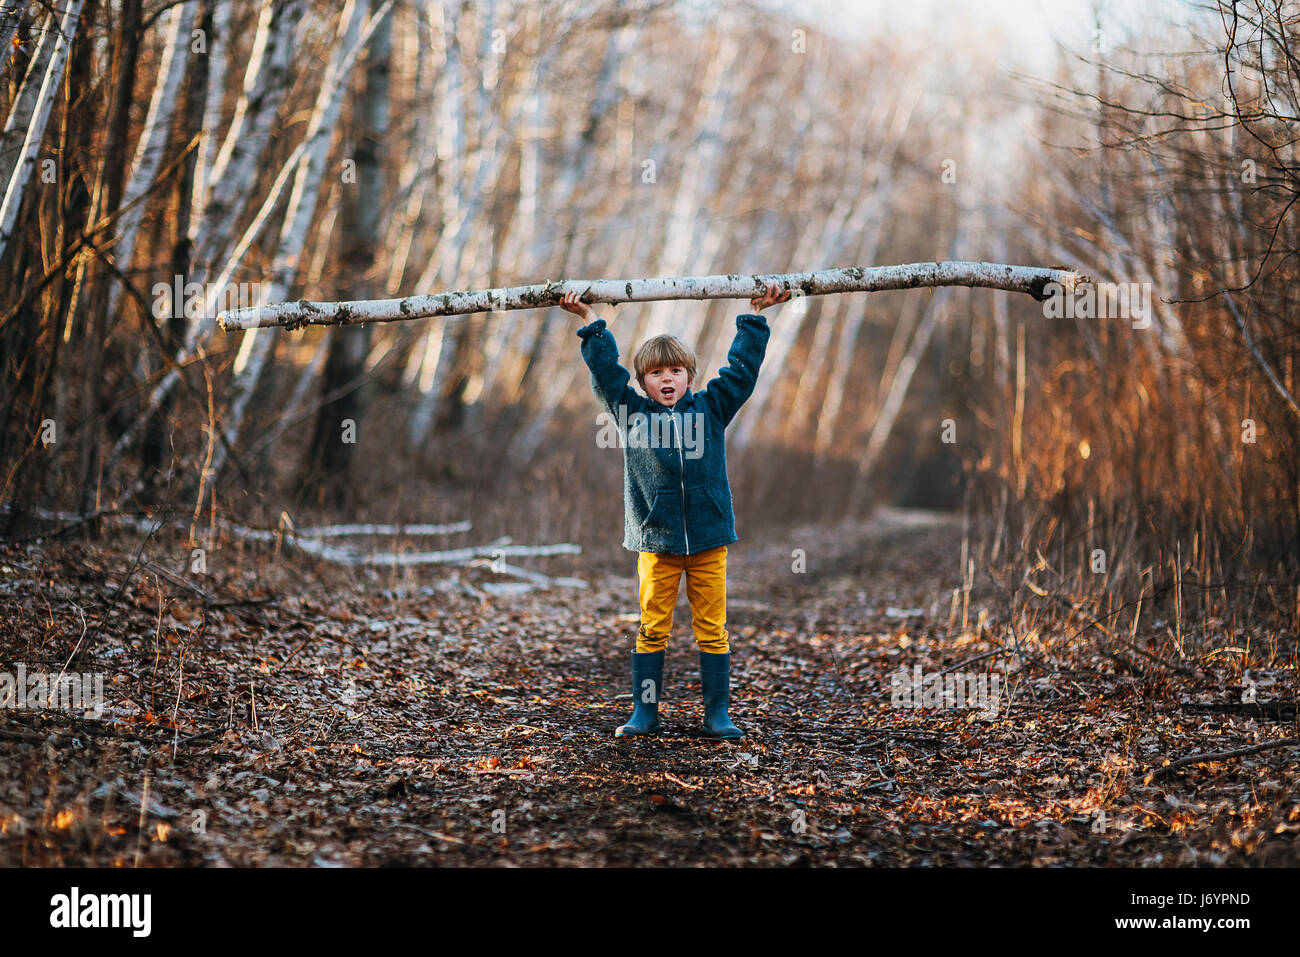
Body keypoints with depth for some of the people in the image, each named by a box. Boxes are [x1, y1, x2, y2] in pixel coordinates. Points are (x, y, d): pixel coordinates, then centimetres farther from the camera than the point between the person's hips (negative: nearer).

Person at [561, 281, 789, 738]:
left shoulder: (711, 408, 8)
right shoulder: (632, 412, 5)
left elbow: (742, 366, 10)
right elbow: (604, 368, 4)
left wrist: (754, 315, 10)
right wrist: (590, 320, 3)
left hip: (708, 540, 1)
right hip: (656, 541, -1)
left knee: (712, 630, 4)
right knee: (652, 629, 4)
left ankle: (717, 714, 11)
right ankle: (644, 712, 13)